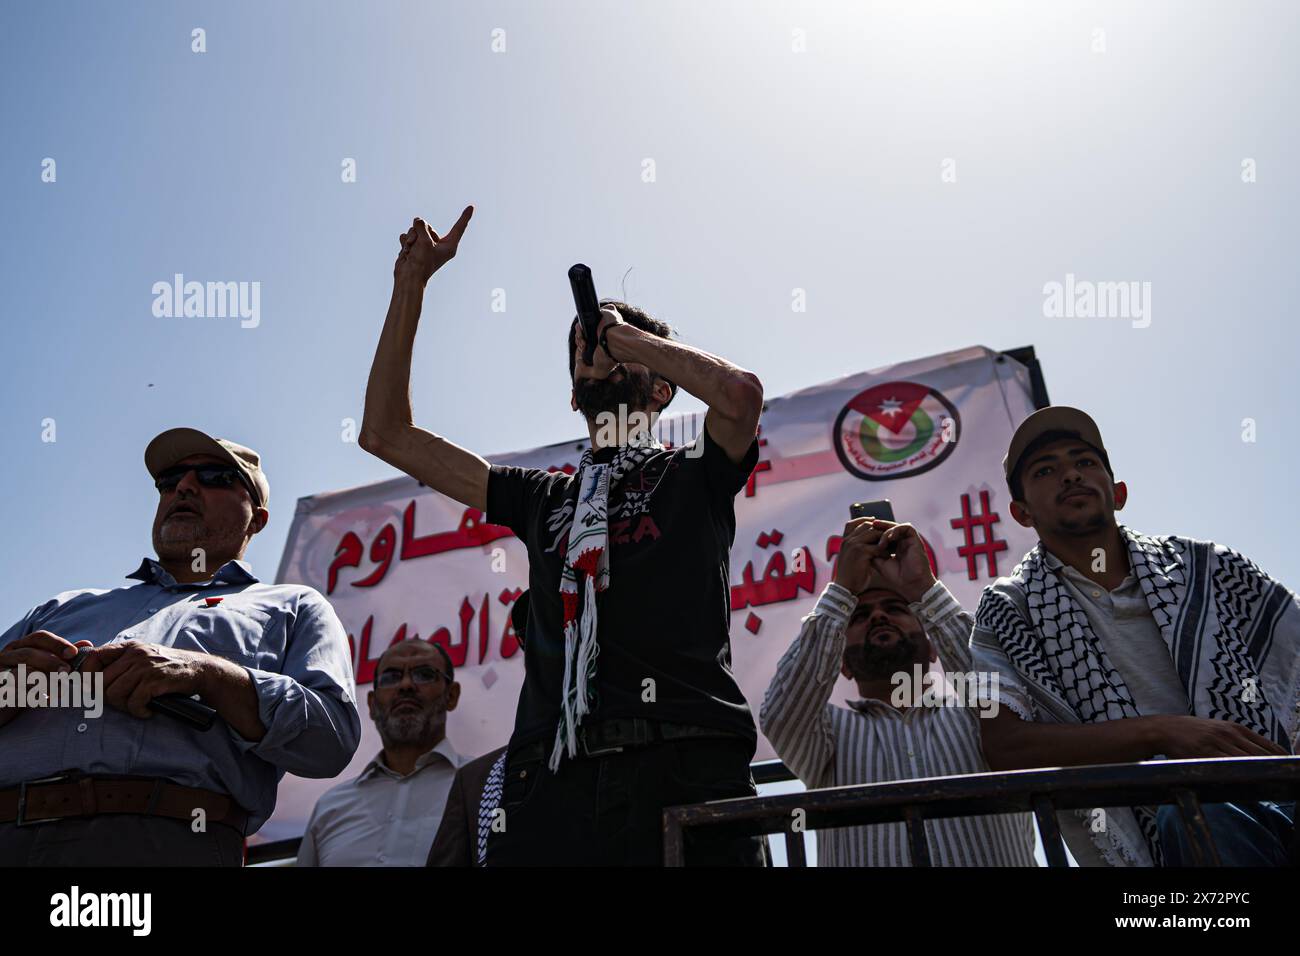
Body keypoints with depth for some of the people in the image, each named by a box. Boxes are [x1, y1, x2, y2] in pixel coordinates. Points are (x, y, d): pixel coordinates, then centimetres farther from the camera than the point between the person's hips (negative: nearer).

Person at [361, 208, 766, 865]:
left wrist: (626, 334, 5)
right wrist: (410, 288, 20)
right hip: (554, 779, 3)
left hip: (686, 767, -2)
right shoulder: (542, 497, 24)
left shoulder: (693, 476, 14)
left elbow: (741, 393, -10)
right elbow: (385, 434, 24)